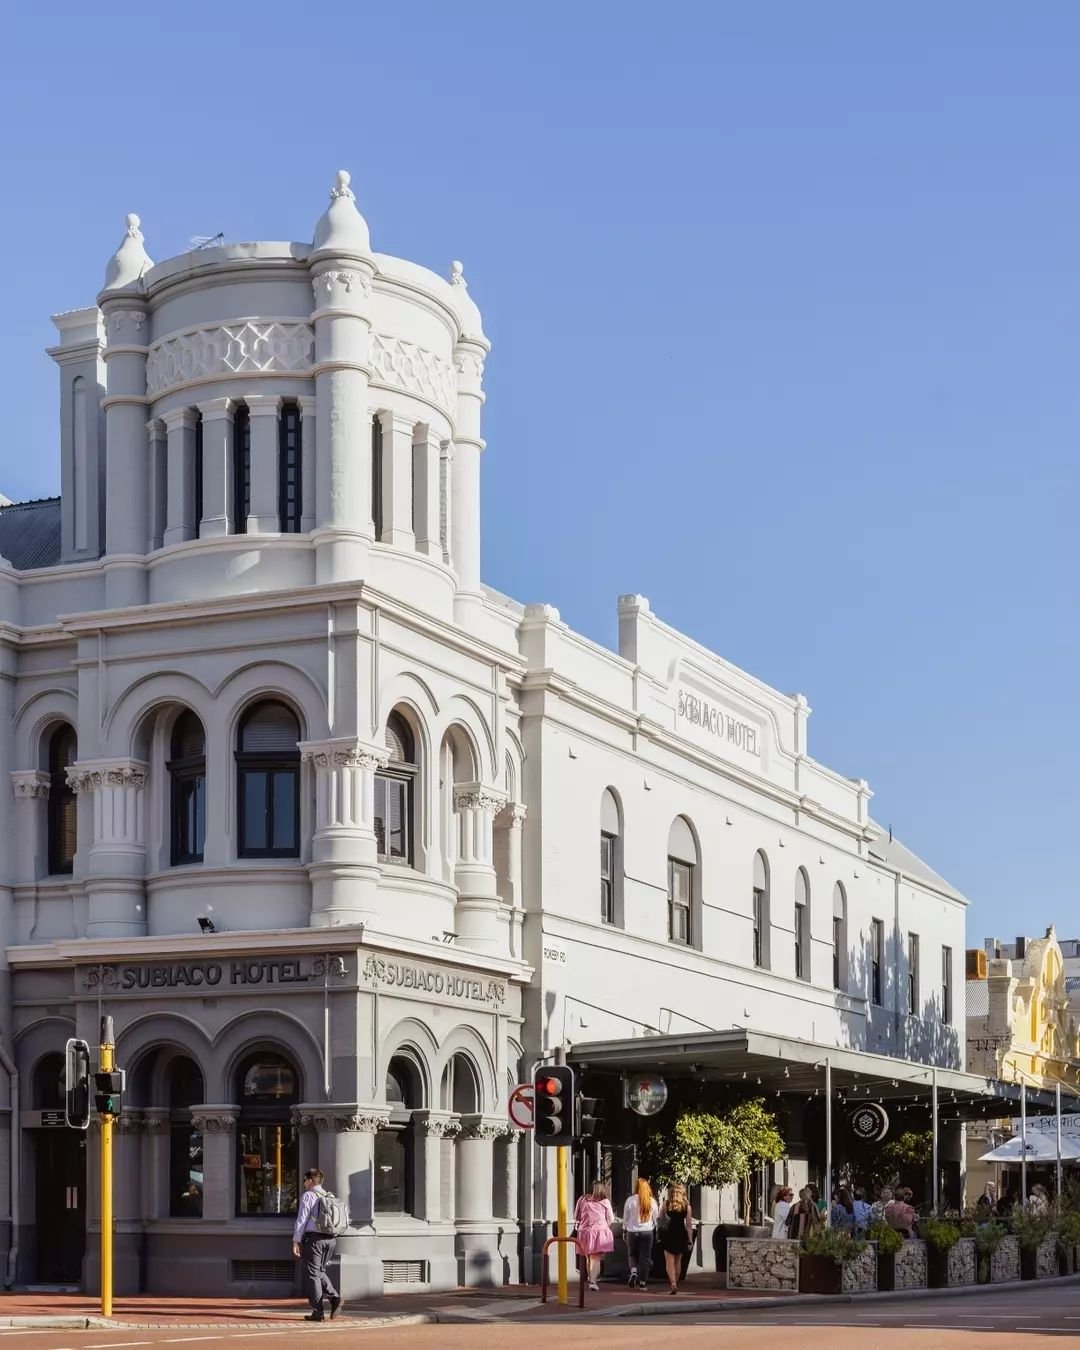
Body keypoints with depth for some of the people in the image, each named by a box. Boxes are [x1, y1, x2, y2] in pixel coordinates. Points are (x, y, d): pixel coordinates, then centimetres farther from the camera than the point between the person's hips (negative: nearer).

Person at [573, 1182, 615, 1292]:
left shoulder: (582, 1200, 5)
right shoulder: (605, 1202, 0)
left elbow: (576, 1217, 10)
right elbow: (610, 1220, 5)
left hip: (584, 1232, 3)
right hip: (600, 1231, -3)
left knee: (588, 1258, 16)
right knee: (596, 1258, -5)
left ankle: (591, 1279, 22)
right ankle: (593, 1281, -16)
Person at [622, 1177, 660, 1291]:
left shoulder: (630, 1200, -7)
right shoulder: (652, 1201, -3)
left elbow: (625, 1217, 1)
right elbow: (656, 1217, 5)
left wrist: (624, 1231, 13)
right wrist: (655, 1231, 18)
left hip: (632, 1232, 0)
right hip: (647, 1232, 0)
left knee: (633, 1254, 16)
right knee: (645, 1257, 7)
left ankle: (633, 1271, -10)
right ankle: (642, 1282, 6)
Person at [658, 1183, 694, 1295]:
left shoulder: (665, 1204, -3)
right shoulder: (686, 1206, -2)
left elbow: (660, 1219, 3)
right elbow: (689, 1225, -3)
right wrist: (690, 1240, 2)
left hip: (668, 1235, -2)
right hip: (681, 1235, 2)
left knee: (669, 1261, -2)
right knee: (678, 1261, 19)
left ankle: (673, 1284, -21)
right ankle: (675, 1284, 30)